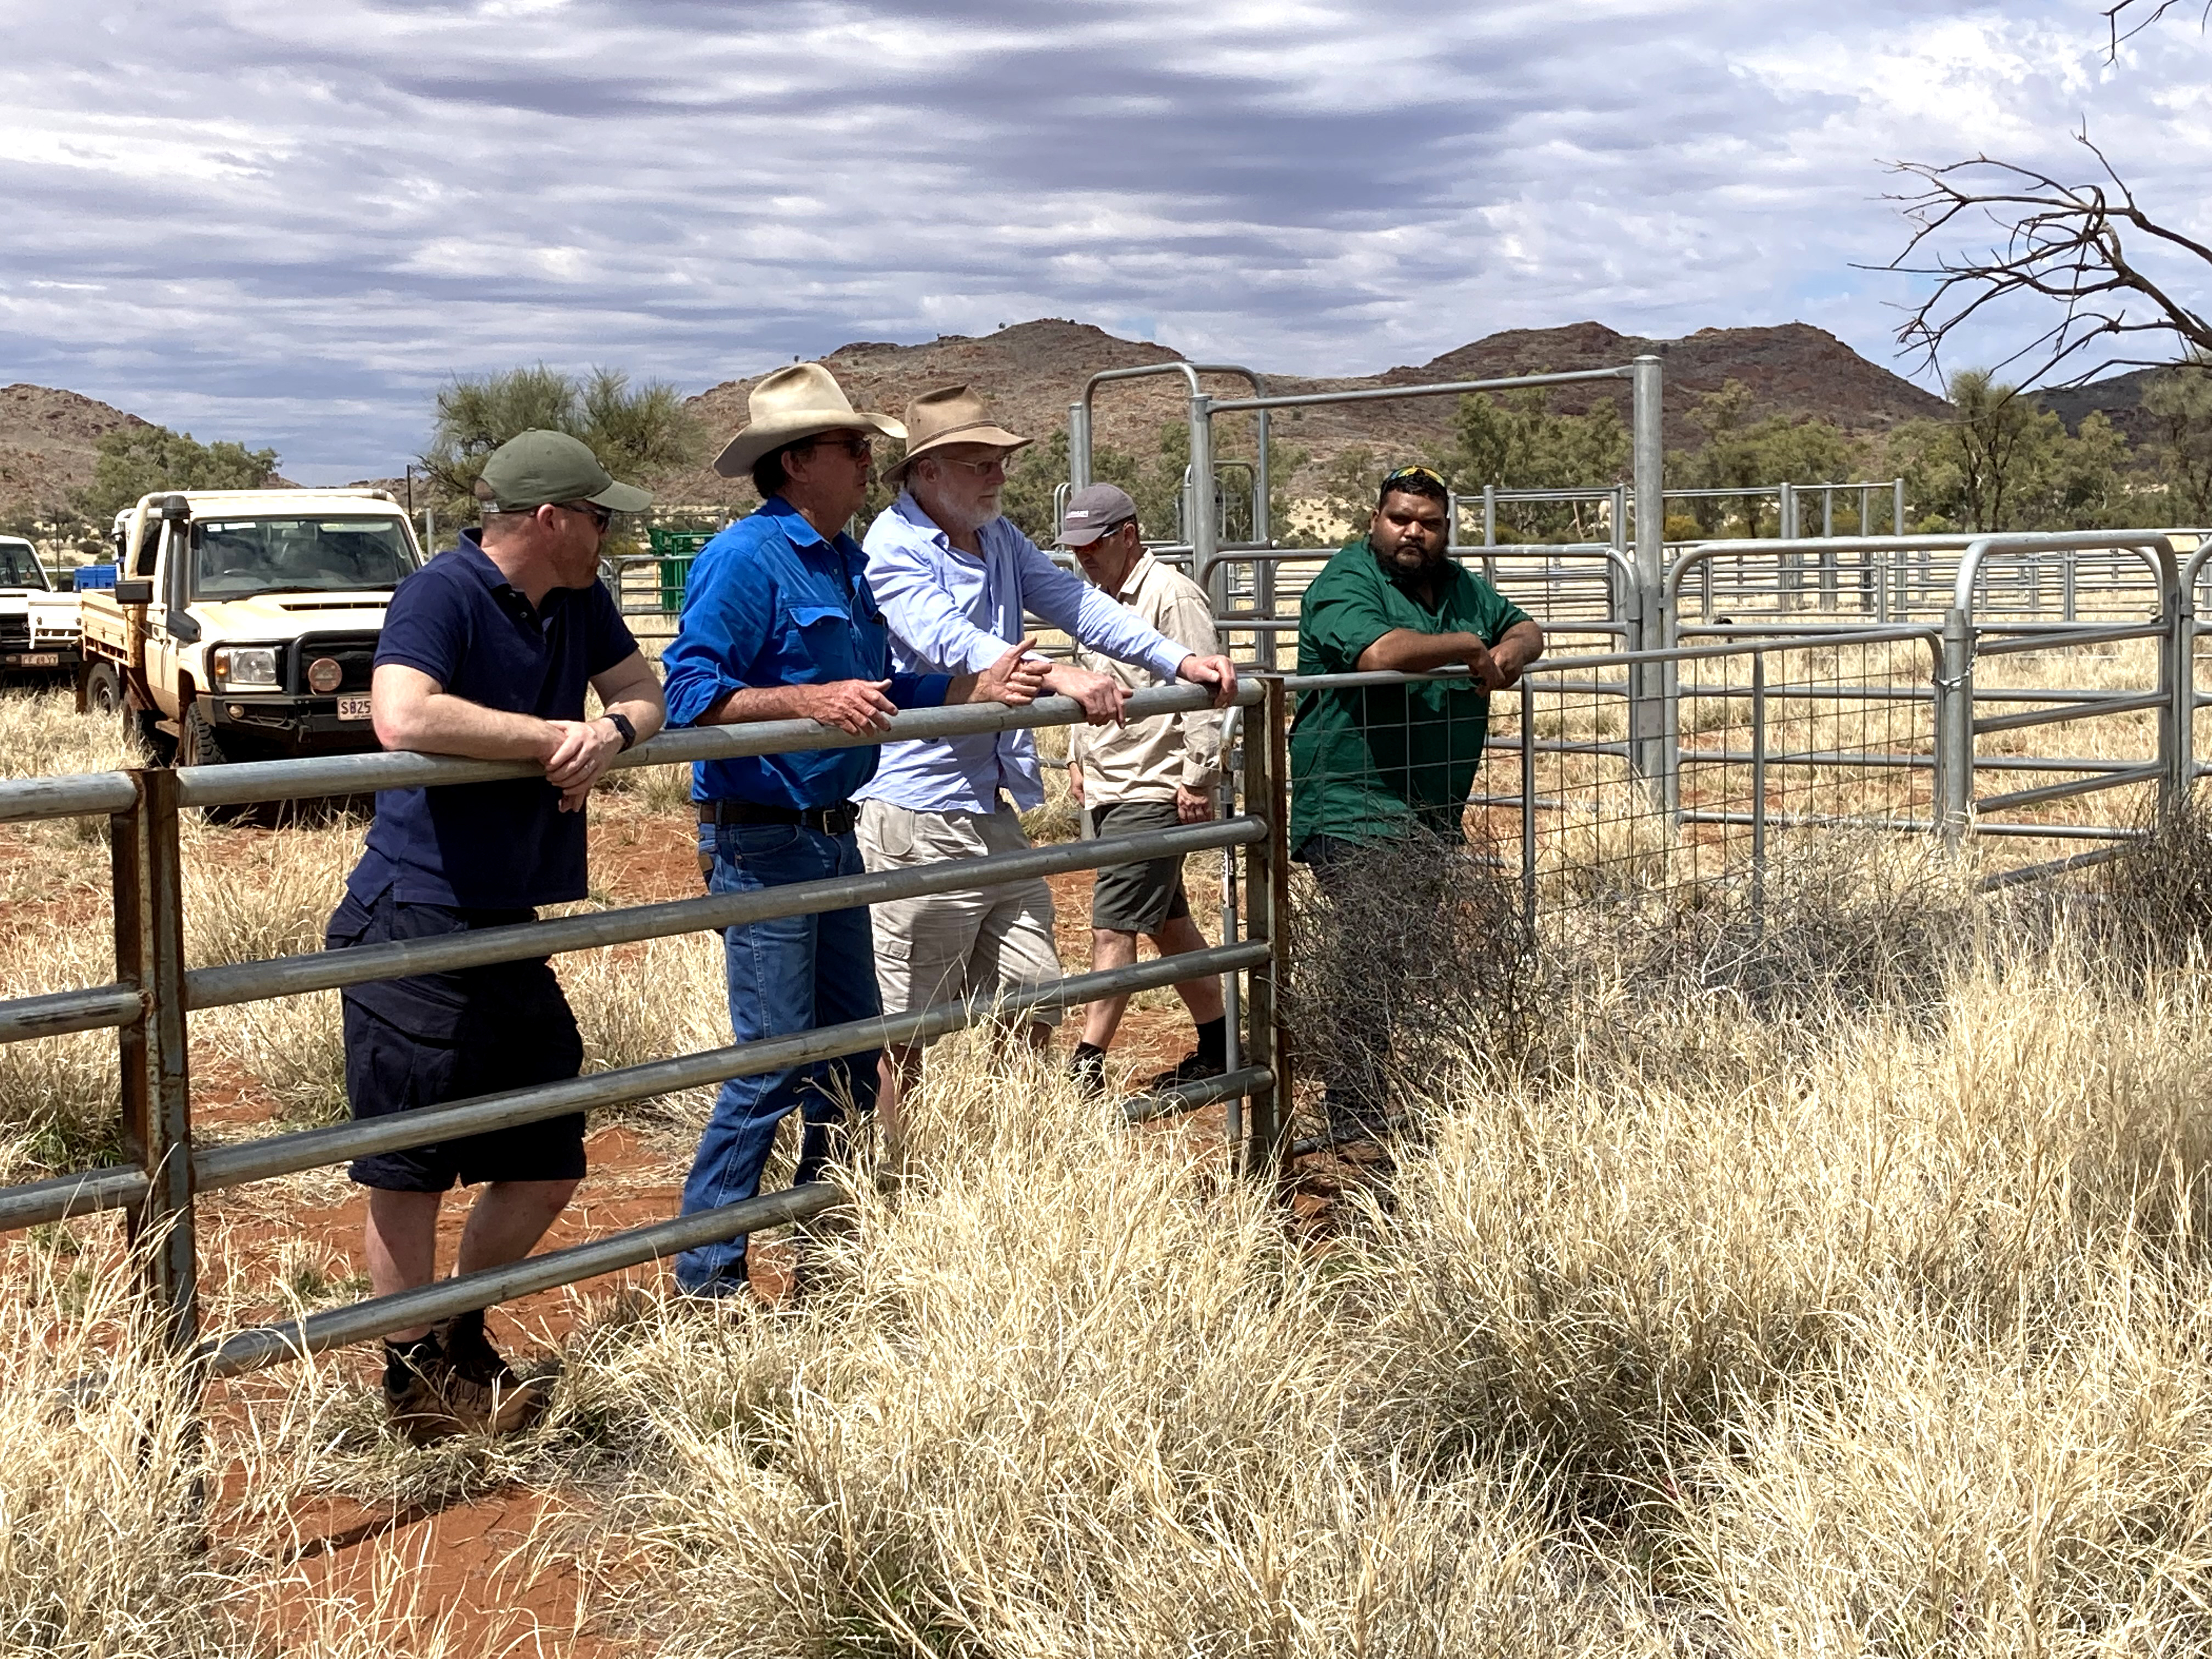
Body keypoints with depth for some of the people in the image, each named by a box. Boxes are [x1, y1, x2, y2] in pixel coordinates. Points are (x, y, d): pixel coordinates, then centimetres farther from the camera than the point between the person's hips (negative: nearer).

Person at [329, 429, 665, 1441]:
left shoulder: (579, 602, 9)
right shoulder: (443, 594, -16)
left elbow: (643, 694, 16)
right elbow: (402, 718, -32)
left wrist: (612, 731, -9)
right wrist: (556, 734, -22)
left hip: (509, 928, 9)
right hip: (411, 929, -8)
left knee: (548, 1166, 14)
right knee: (409, 1172, 2)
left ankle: (463, 1337, 34)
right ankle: (415, 1380, 18)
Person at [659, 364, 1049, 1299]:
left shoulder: (846, 563, 14)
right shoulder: (745, 558, -13)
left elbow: (878, 694, 20)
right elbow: (690, 691, -21)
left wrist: (975, 689, 9)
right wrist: (811, 701, -30)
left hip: (832, 836, 9)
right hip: (762, 843, -9)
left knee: (852, 1051, 15)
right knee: (775, 1062, -6)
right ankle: (705, 1275, 7)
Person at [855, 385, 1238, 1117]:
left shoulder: (997, 536, 14)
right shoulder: (892, 549, -13)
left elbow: (1074, 601, 6)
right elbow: (951, 643, -28)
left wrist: (1179, 660, -7)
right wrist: (1058, 678, -42)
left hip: (994, 811, 9)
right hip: (920, 816, -8)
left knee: (1031, 1008, 12)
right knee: (903, 1035, -1)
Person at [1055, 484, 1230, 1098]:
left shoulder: (1172, 596, -12)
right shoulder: (1097, 599, 17)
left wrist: (1198, 779, -18)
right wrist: (1077, 756, 22)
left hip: (1152, 794, -10)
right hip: (1106, 792, 10)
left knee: (1112, 929, -11)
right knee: (1169, 925, 14)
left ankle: (1087, 1066, -9)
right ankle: (1216, 1050, 23)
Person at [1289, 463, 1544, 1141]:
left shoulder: (1462, 586, 16)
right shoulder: (1345, 583, -9)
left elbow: (1524, 628, 26)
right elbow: (1376, 651, -27)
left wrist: (1510, 650, 0)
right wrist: (1467, 646, -13)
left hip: (1436, 815, 8)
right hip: (1355, 813, -8)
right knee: (1374, 971, -16)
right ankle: (1356, 1129, -14)